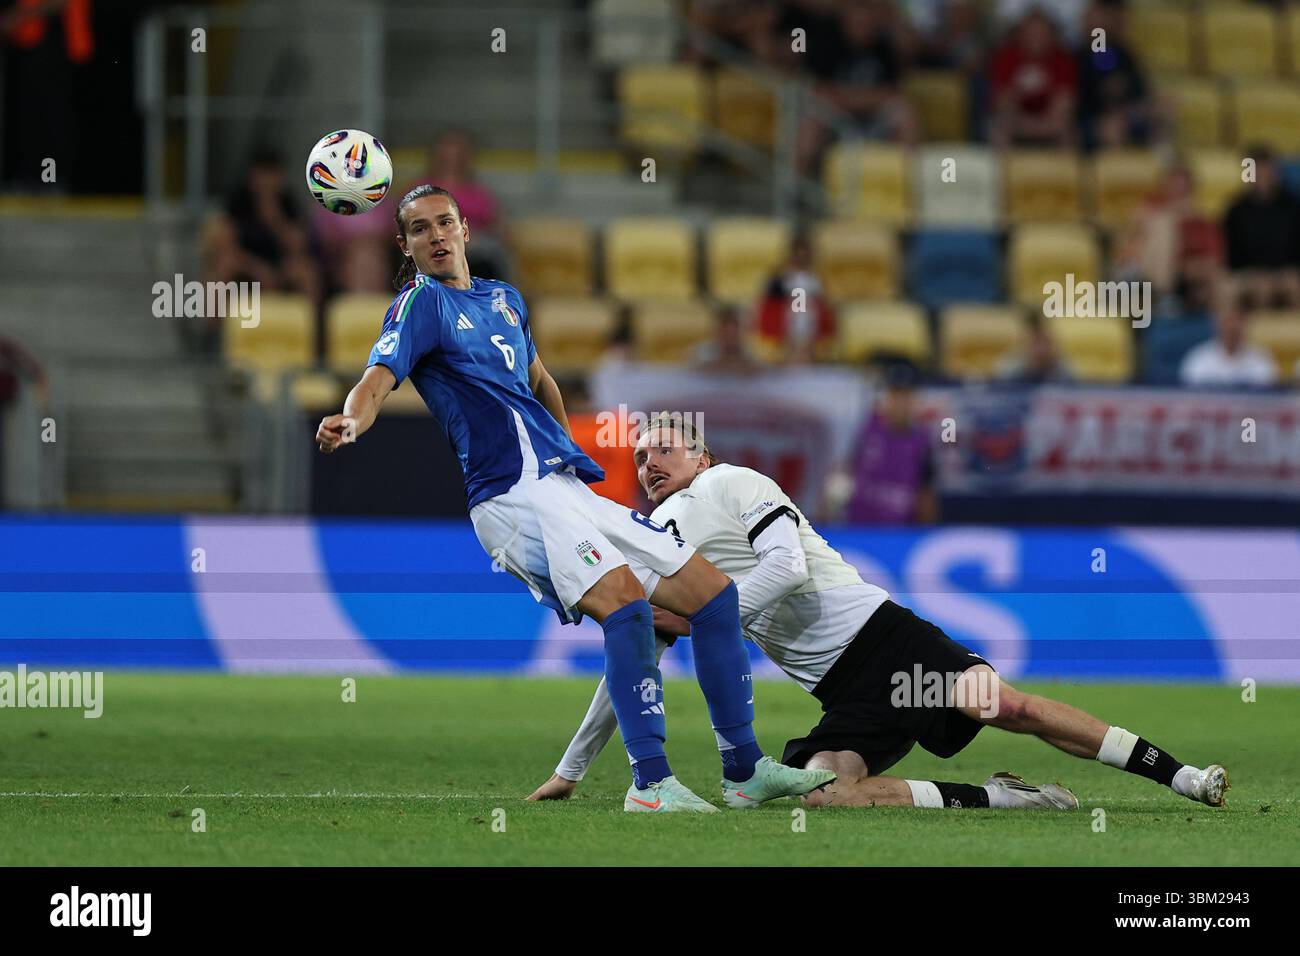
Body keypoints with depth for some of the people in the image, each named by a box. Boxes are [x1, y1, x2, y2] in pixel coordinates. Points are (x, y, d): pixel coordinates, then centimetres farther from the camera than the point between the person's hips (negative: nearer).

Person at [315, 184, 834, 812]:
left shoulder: (503, 299, 23)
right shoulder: (421, 302, 0)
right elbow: (381, 377, -18)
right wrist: (351, 420, -38)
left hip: (568, 489, 9)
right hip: (512, 496, -9)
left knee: (714, 593, 5)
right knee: (622, 596, -32)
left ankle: (745, 771, 12)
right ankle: (650, 783, -32)